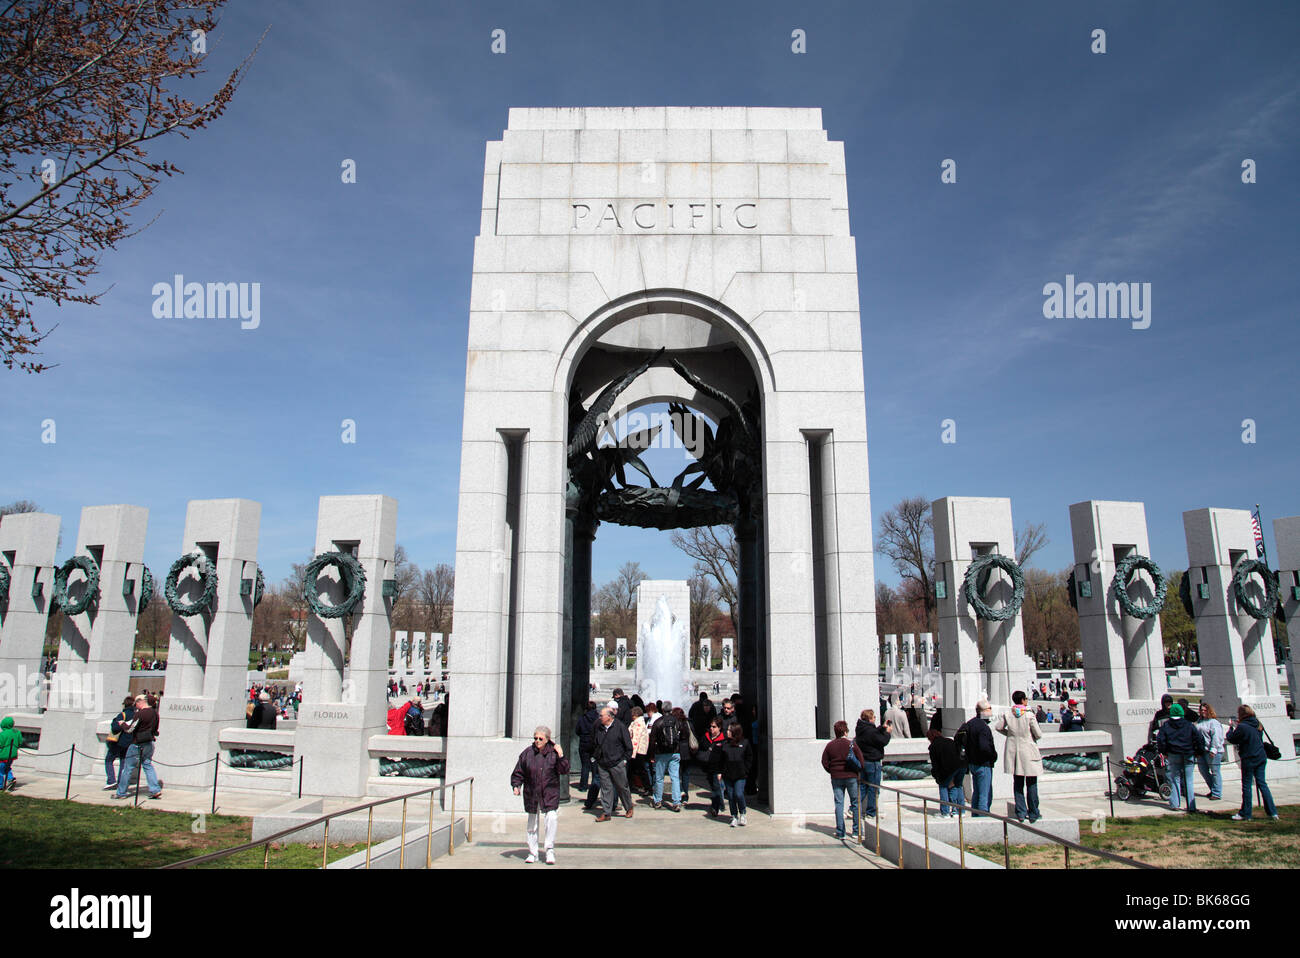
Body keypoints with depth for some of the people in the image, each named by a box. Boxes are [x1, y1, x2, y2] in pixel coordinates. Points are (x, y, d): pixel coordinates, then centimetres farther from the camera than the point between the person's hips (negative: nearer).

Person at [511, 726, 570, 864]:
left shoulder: (553, 752, -4)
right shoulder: (527, 753, 0)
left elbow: (564, 771, -8)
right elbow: (518, 772, 9)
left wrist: (561, 757, -21)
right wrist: (516, 785, -5)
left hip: (550, 794, -2)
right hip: (531, 794, 2)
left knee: (551, 819, -16)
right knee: (532, 824, 11)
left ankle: (550, 851, -2)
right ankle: (532, 853, 25)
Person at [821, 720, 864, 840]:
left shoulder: (830, 745, -1)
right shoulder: (852, 743, -8)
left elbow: (824, 762, 0)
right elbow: (861, 761, -6)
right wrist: (857, 772, 10)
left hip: (836, 778, 2)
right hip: (851, 777, -2)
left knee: (839, 804, 6)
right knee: (856, 803, 11)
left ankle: (840, 833, 5)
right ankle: (856, 831, 13)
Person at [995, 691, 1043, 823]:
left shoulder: (1007, 714, -4)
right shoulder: (1029, 715, -14)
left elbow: (999, 727, 7)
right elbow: (1039, 734, -9)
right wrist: (1031, 736, 11)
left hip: (1013, 752, 3)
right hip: (1028, 752, -3)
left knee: (1018, 784, 11)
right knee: (1032, 784, 7)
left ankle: (1021, 813, 13)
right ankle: (1033, 814, 11)